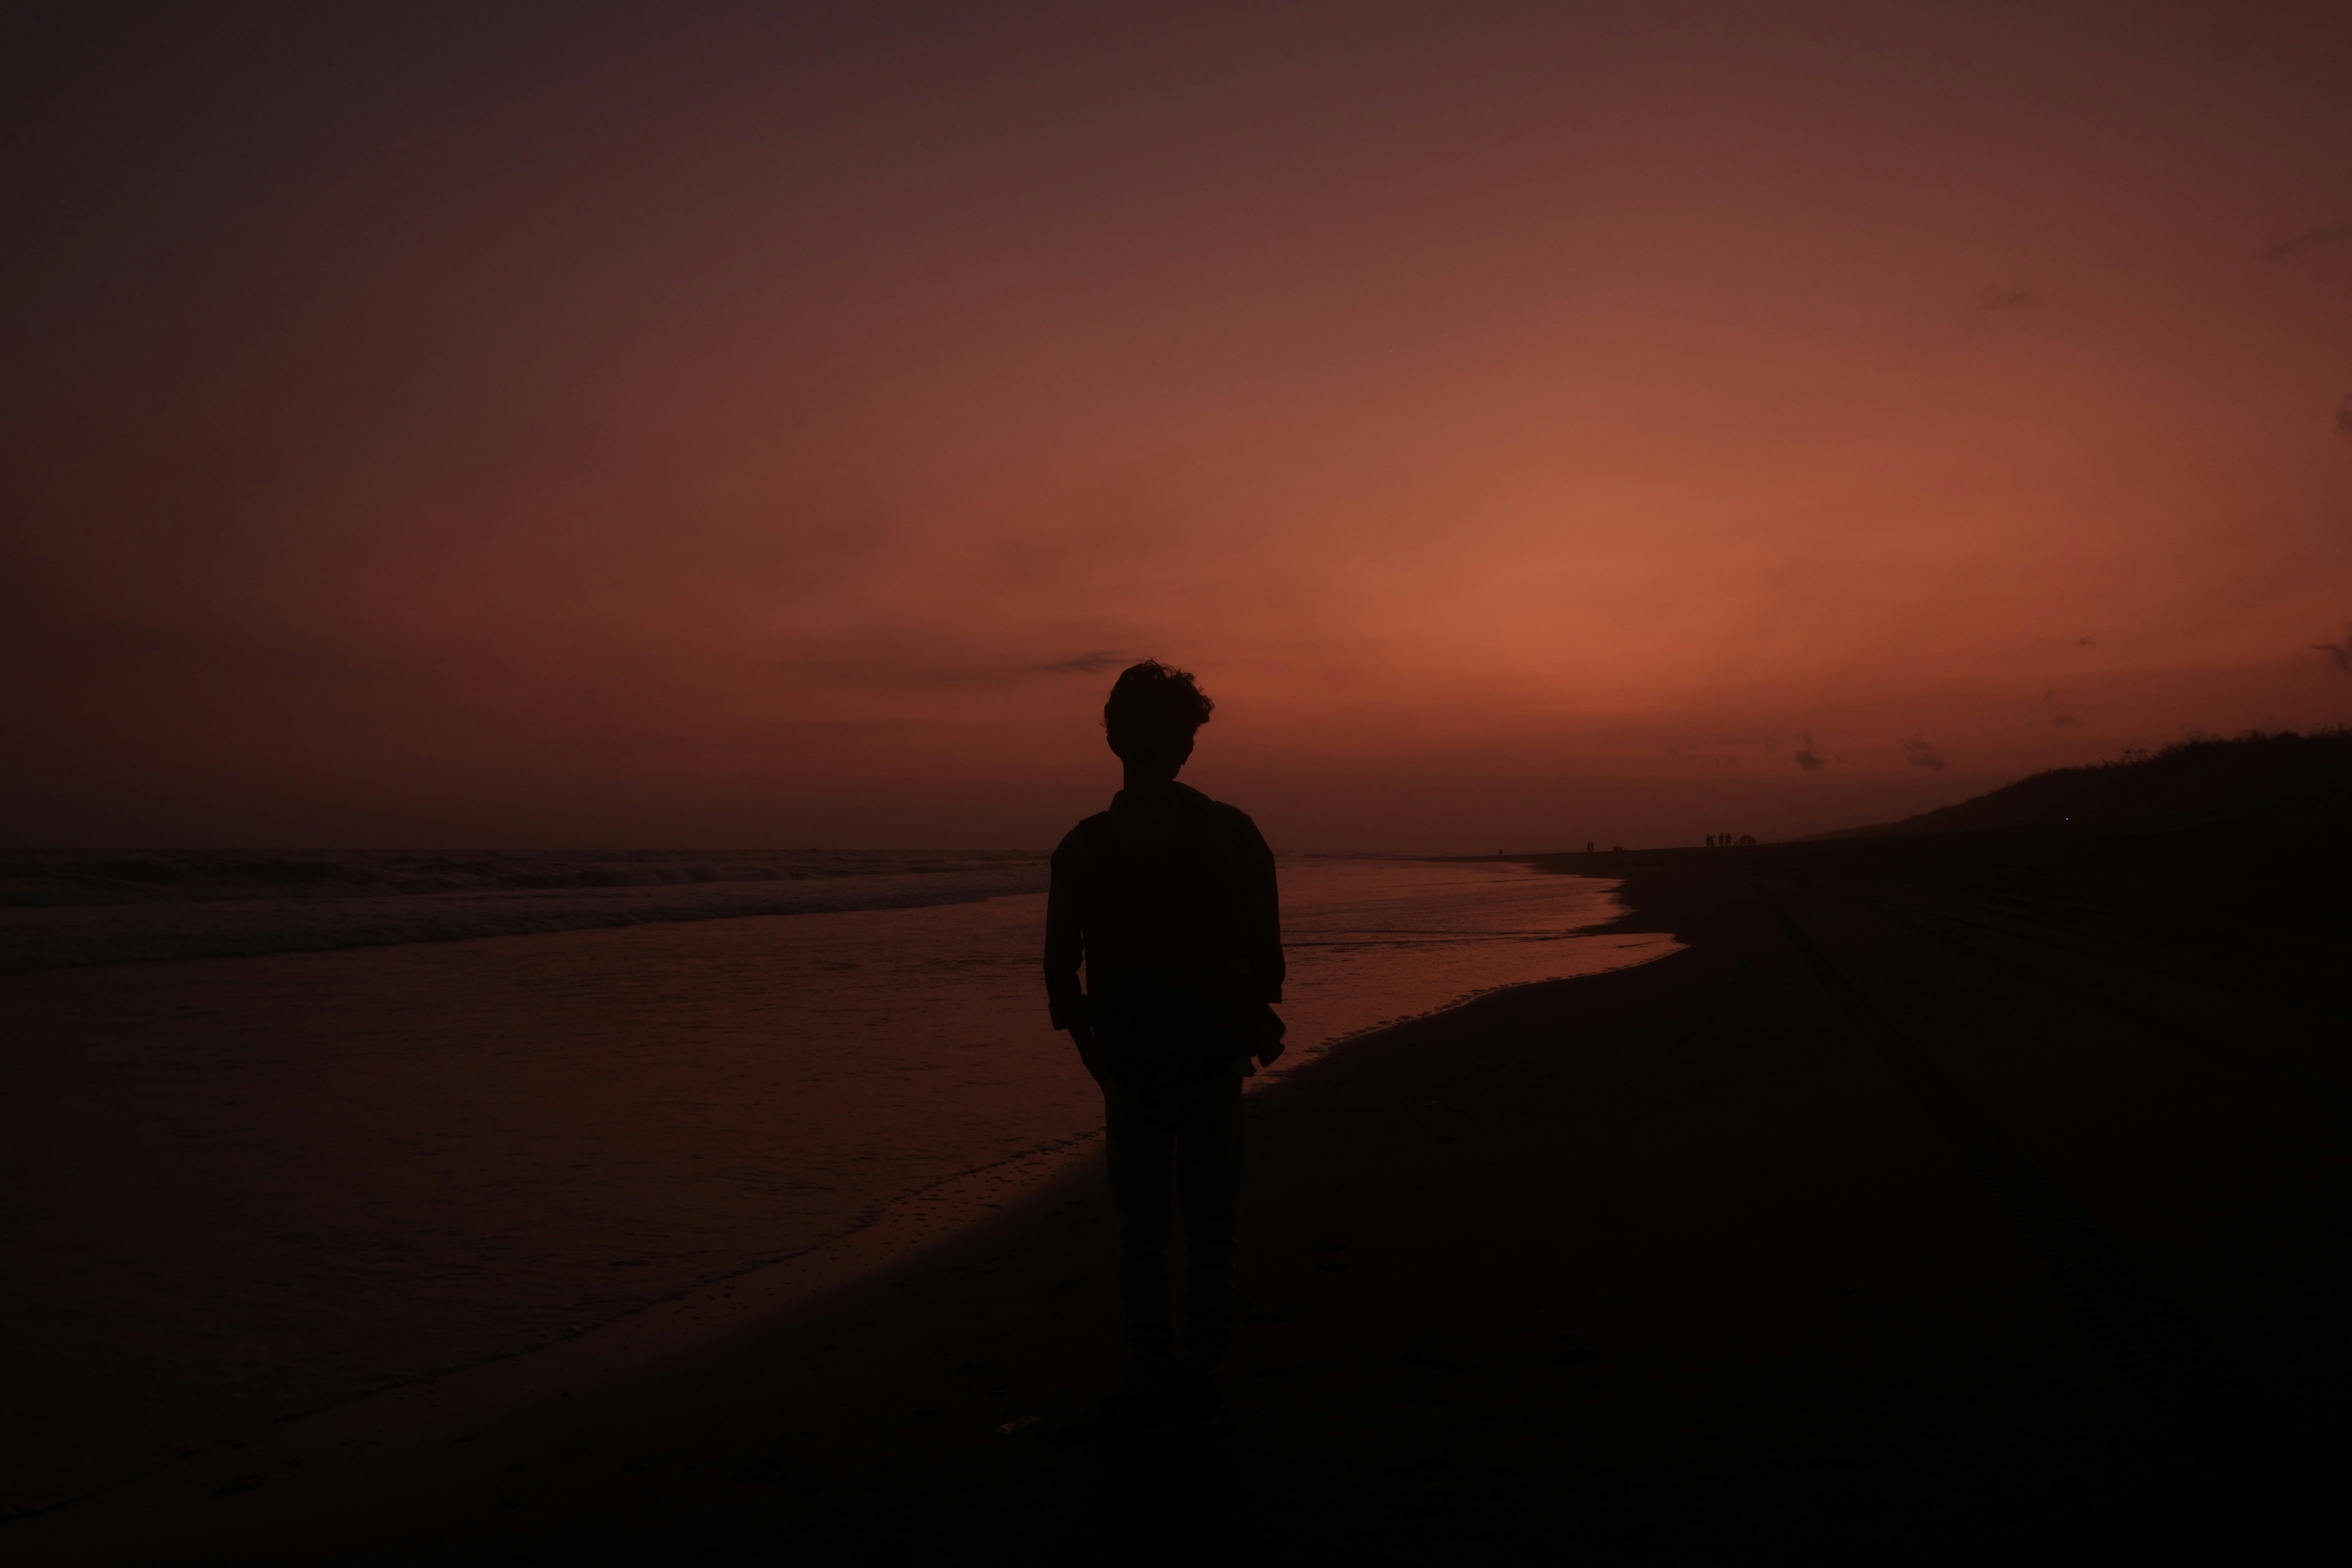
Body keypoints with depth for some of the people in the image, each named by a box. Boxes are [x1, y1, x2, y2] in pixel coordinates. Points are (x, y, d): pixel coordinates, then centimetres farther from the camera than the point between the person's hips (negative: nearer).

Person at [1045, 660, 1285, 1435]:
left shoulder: (1084, 846, -7)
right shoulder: (1235, 834, -6)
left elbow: (1061, 972, -3)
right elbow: (1267, 960, -2)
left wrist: (1089, 1041, 14)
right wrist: (1257, 1019, 17)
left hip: (1131, 1067, -1)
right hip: (1218, 1060, 1)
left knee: (1142, 1233, 10)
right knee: (1210, 1229, 12)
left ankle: (1155, 1386, 14)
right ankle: (1198, 1379, 19)